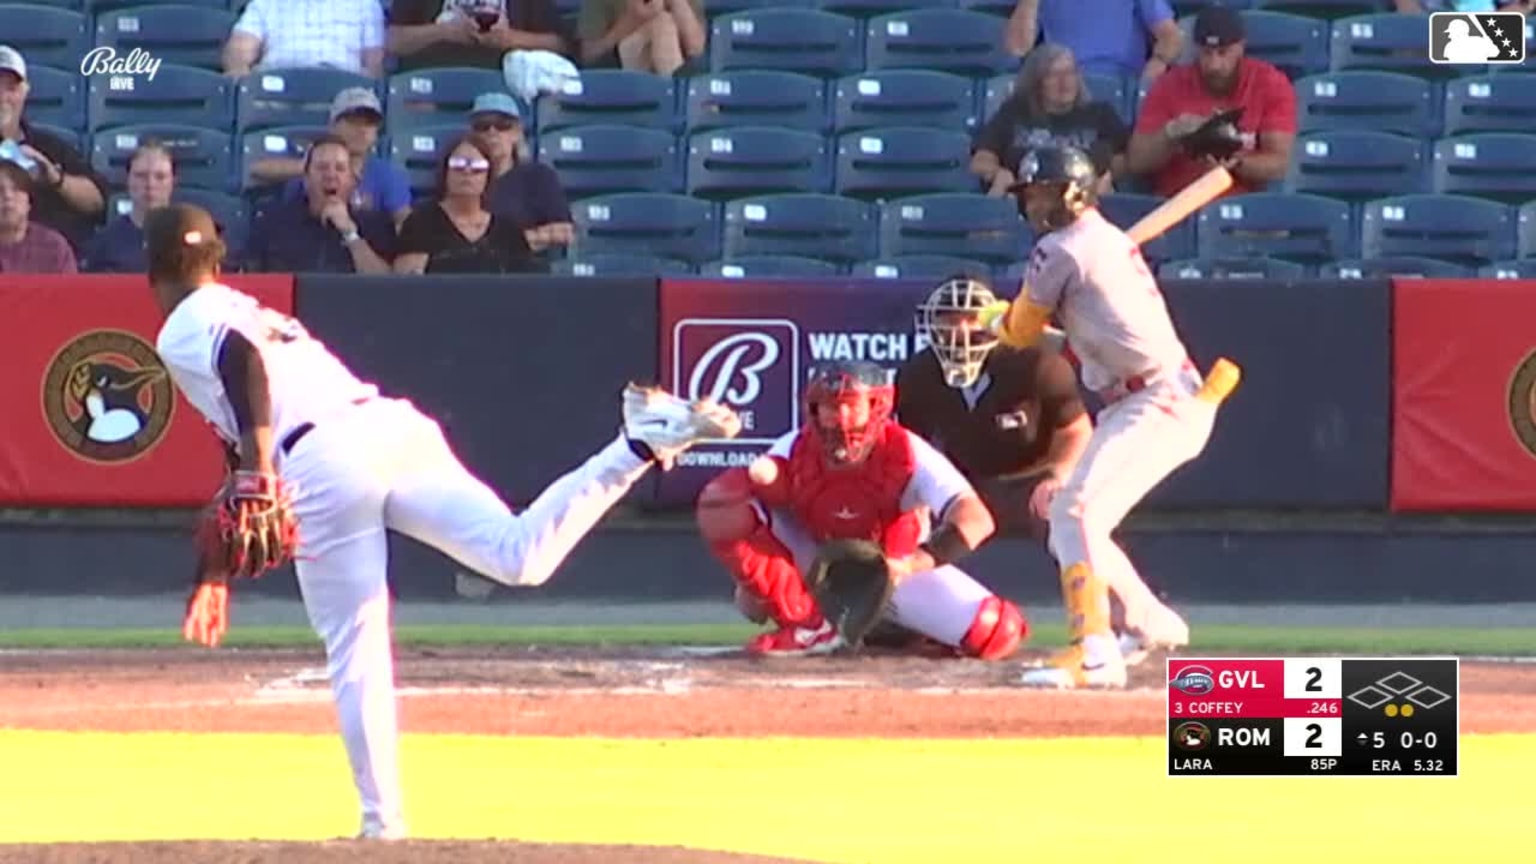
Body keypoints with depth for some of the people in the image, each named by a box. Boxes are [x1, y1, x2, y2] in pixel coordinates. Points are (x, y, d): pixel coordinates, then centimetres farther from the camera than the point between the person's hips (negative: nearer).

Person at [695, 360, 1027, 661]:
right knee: (731, 516, -25)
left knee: (998, 633, -24)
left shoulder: (905, 454, -29)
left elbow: (977, 520, -42)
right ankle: (810, 625, -10)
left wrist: (913, 563, -54)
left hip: (899, 567, -1)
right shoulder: (795, 453, -22)